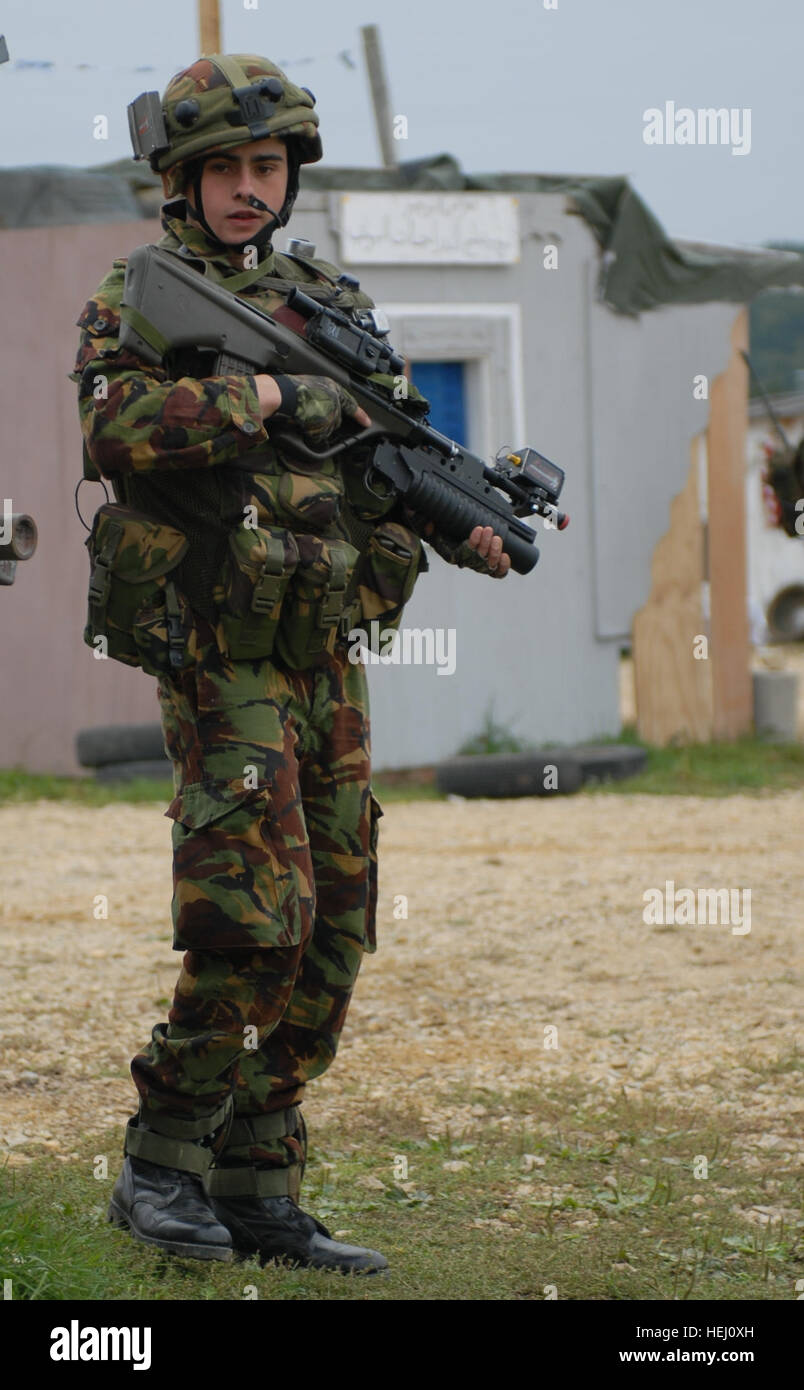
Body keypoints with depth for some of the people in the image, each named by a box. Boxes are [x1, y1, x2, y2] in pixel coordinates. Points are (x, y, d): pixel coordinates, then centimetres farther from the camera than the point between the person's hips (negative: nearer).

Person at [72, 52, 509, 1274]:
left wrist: (472, 527, -2)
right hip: (223, 657, -7)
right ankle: (160, 1170, -2)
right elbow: (116, 431, -22)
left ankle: (260, 1195, 12)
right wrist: (264, 398, -25)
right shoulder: (138, 301, -3)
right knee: (257, 917, -16)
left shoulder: (328, 300, 15)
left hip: (327, 655, 7)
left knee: (331, 935, 6)